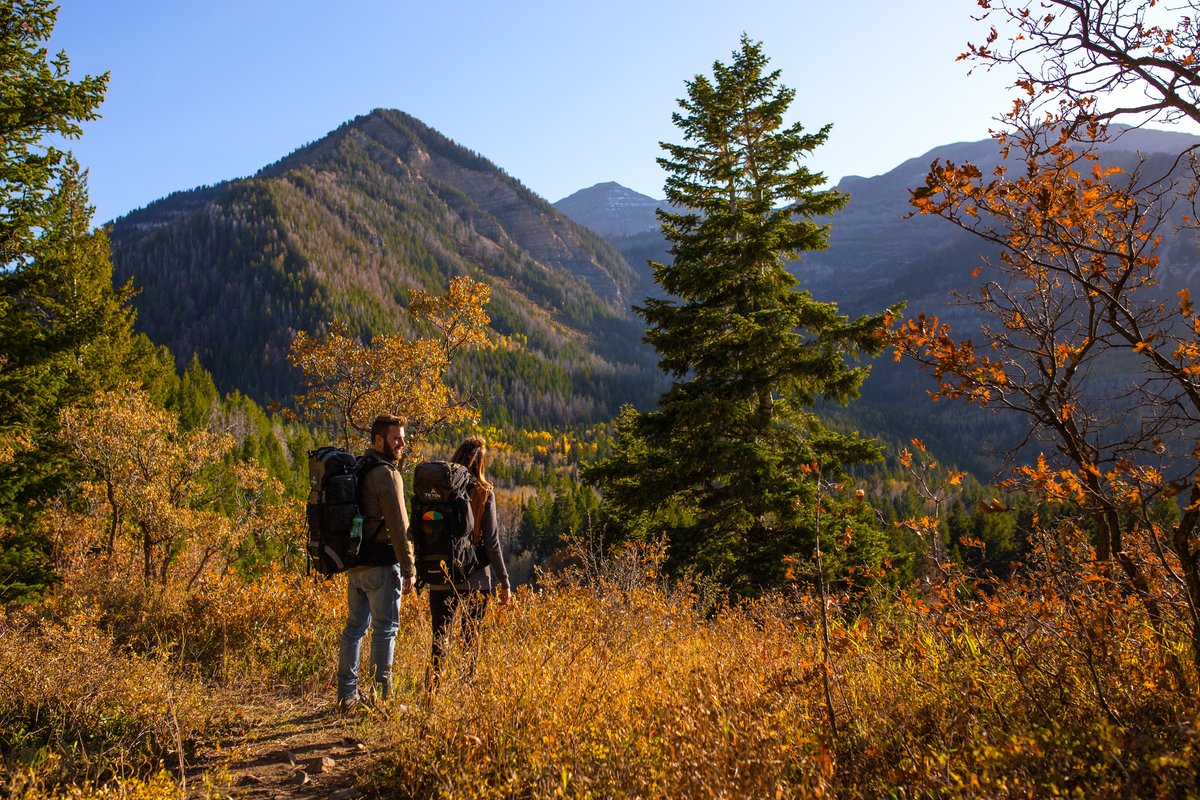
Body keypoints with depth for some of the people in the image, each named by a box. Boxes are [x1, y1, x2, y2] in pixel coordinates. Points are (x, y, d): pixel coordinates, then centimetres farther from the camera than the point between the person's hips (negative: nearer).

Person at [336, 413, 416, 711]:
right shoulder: (387, 474, -14)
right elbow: (398, 526, -17)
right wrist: (409, 569, -13)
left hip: (354, 562, 8)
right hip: (381, 564, -8)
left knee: (354, 626, 14)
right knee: (385, 629, -1)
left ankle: (347, 694, 20)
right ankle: (382, 696, 3)